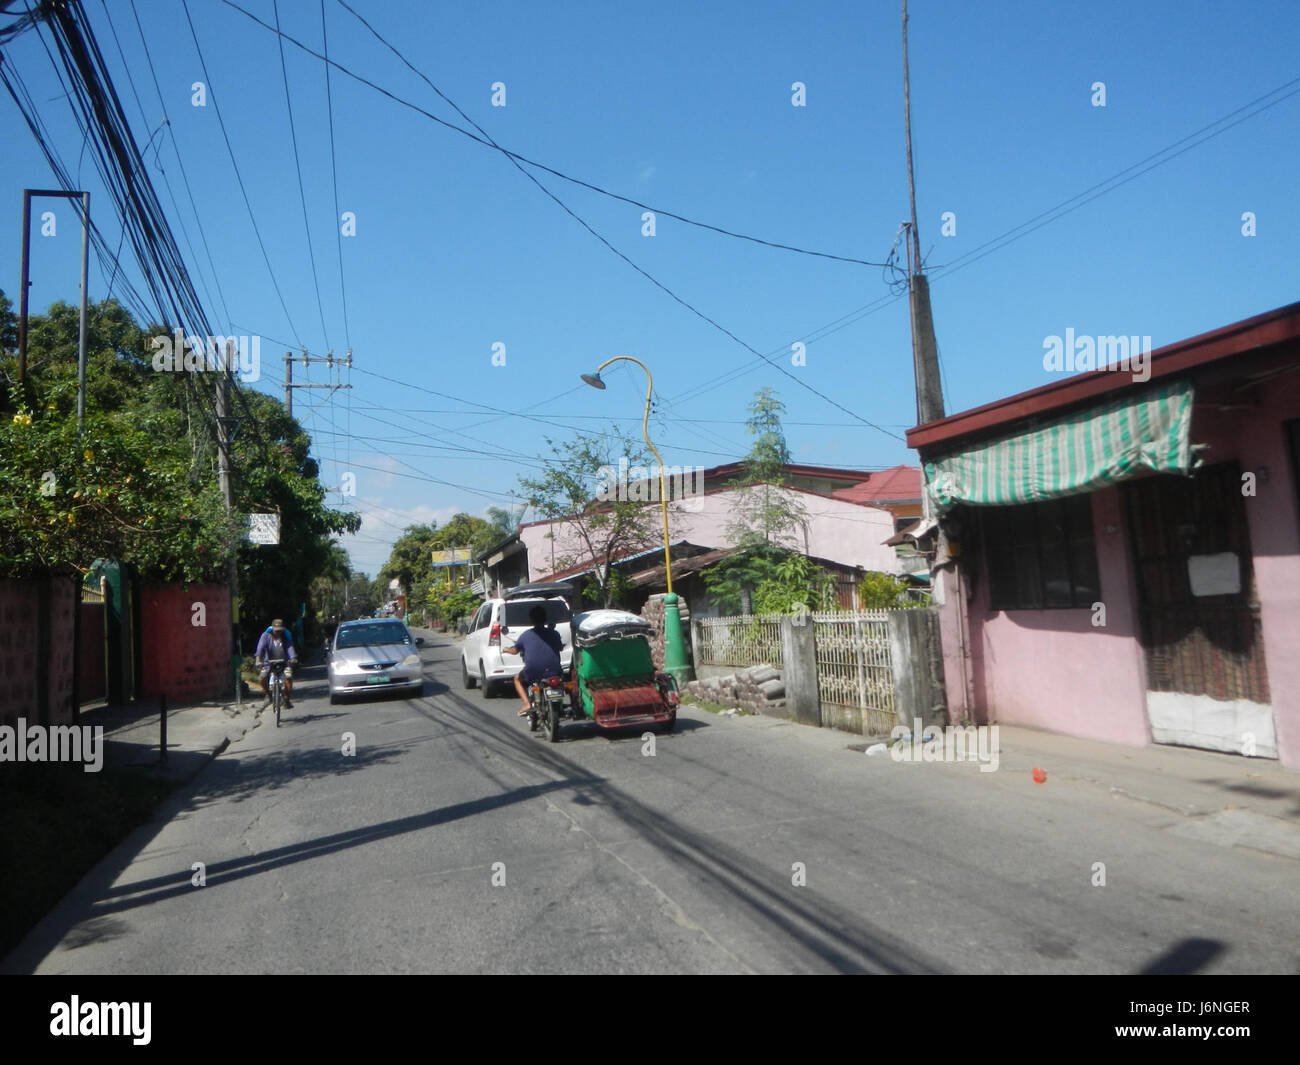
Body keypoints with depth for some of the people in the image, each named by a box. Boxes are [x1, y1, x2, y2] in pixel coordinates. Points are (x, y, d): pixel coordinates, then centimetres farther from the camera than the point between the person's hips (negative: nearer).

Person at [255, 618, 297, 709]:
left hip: (284, 662, 0)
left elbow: (290, 648, -18)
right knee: (263, 677, -25)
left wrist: (293, 658, -37)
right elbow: (261, 648, -19)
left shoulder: (286, 637, -4)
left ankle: (287, 699, -11)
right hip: (269, 662, 0)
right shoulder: (266, 636, -6)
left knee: (288, 677, -25)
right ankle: (268, 695, 3)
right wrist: (258, 659, -37)